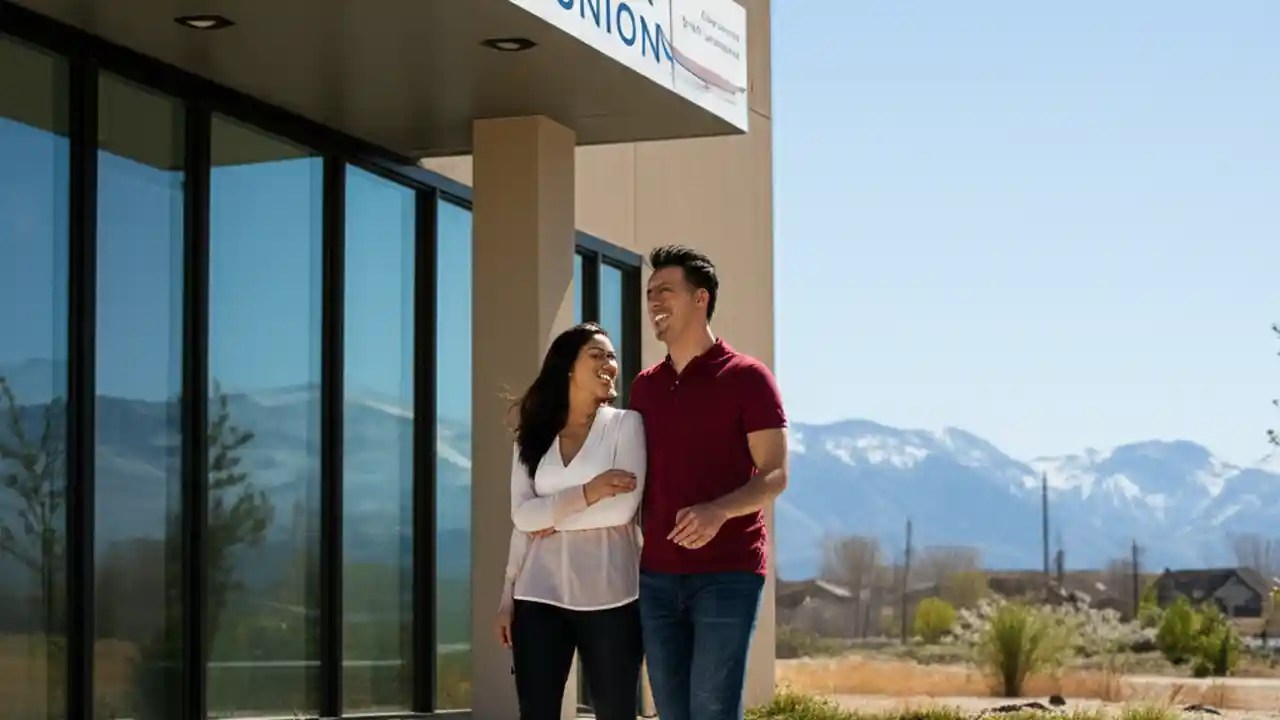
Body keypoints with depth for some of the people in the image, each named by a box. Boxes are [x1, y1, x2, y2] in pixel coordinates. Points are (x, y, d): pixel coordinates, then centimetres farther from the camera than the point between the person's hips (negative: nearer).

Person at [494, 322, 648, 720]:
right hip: (538, 597, 3)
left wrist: (553, 519, -3)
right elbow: (522, 518, 2)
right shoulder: (532, 437, 11)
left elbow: (623, 508, -10)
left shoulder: (625, 424, 1)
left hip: (608, 598, -2)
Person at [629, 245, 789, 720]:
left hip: (728, 573, -5)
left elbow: (775, 474, -7)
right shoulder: (644, 386, 15)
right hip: (657, 574, 5)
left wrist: (718, 511, -25)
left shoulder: (746, 377, -2)